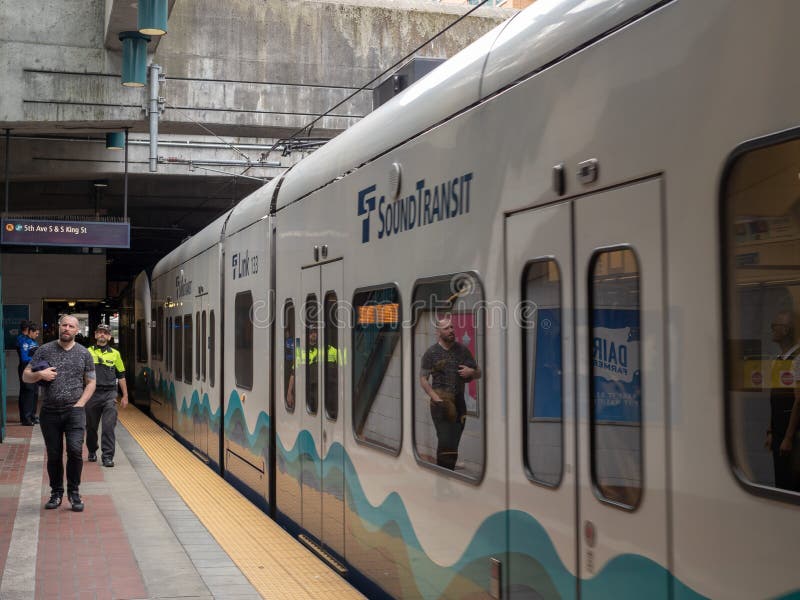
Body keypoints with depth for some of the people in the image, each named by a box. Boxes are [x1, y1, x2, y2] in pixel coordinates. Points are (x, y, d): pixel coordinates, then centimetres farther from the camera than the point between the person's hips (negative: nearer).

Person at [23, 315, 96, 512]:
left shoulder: (84, 353, 6)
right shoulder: (44, 350, 6)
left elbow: (91, 382, 10)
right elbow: (26, 376, 9)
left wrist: (80, 403, -3)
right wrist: (39, 374, -13)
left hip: (74, 411, -1)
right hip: (50, 412, 1)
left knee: (75, 450, -15)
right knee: (54, 455, 7)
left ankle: (74, 492, 0)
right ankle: (56, 493, 22)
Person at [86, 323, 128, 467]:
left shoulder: (115, 354, 10)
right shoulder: (88, 353, 6)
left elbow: (121, 376, 14)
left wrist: (125, 396, 13)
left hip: (109, 394, 0)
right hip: (92, 393, 0)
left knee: (109, 426, -9)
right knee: (91, 426, 11)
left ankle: (108, 456, -6)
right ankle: (92, 451, 31)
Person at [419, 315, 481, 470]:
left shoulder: (463, 350, 10)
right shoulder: (431, 353, 0)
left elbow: (478, 374, 17)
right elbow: (423, 378, -1)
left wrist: (471, 372, -7)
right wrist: (435, 397, -14)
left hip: (459, 403, 4)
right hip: (441, 403, -4)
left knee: (454, 443, 7)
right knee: (446, 441, -14)